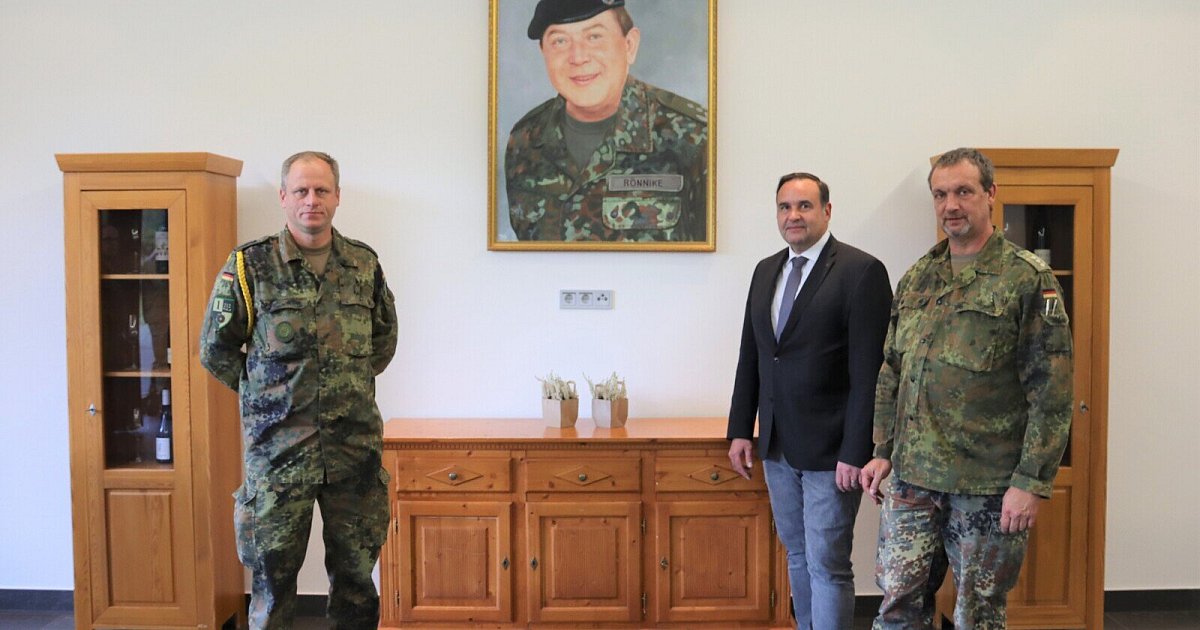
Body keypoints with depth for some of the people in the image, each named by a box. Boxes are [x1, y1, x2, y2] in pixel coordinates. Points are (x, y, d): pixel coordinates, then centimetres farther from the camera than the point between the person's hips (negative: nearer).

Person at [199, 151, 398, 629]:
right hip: (277, 447, -2)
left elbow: (384, 339, 19)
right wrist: (265, 392, 1)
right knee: (273, 572, 8)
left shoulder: (365, 264, 6)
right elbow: (215, 350, 4)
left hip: (356, 444, 2)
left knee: (356, 572, 12)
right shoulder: (249, 265, -2)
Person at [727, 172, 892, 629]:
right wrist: (740, 430, 8)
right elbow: (750, 357, 12)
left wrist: (855, 452, -17)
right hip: (777, 446, 7)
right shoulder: (766, 271, 10)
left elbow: (868, 372, -15)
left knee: (828, 565, 0)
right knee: (797, 556, 18)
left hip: (829, 450, -6)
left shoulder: (862, 271, -11)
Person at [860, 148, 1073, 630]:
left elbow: (1051, 392, -10)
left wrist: (1031, 481, -14)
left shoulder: (1028, 279, -7)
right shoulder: (915, 279, 9)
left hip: (989, 487, -4)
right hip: (913, 477, 5)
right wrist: (883, 451, 10)